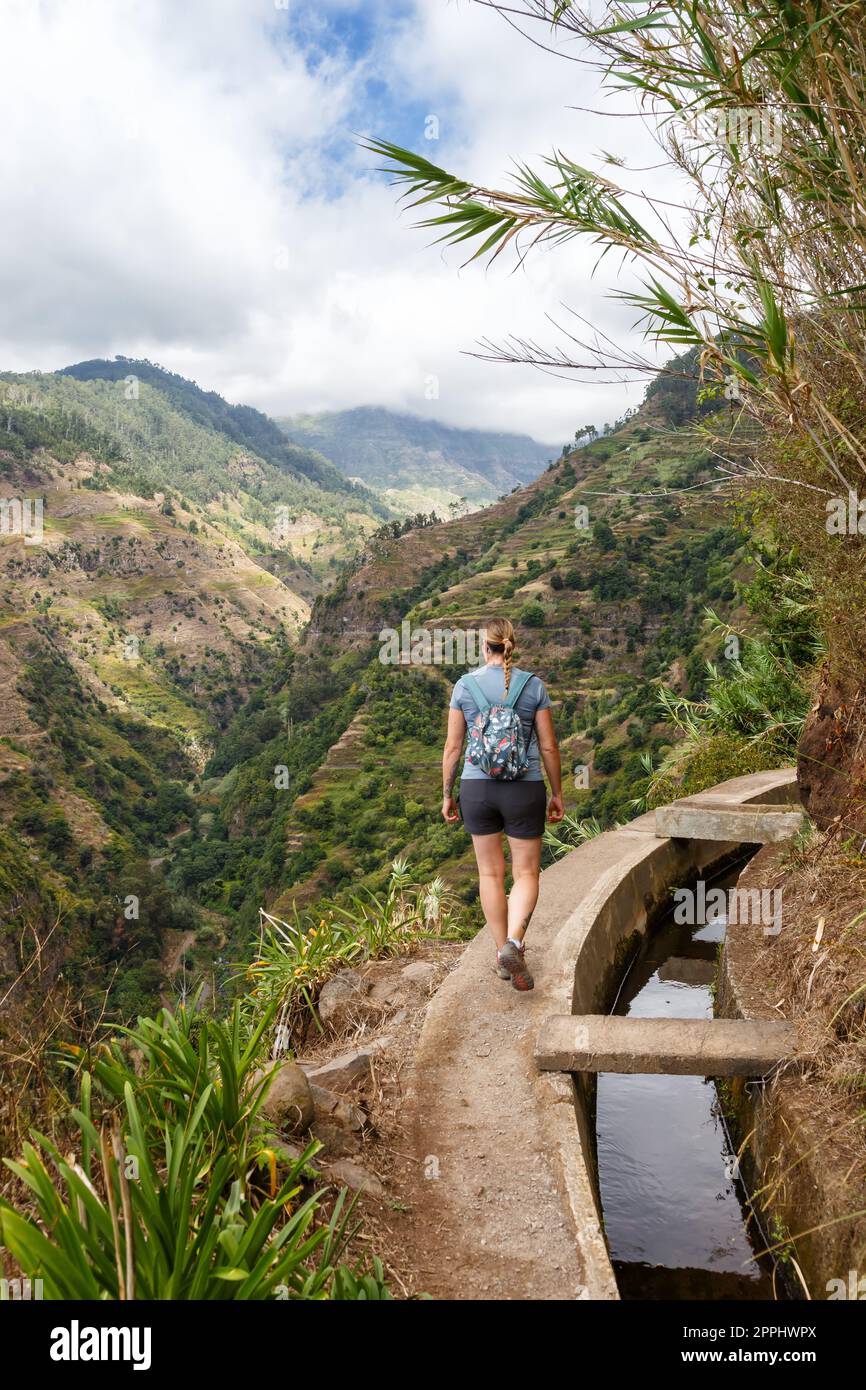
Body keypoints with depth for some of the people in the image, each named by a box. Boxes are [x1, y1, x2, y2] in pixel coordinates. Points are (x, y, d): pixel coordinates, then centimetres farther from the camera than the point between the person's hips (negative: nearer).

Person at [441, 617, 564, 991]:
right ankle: (514, 943, -15)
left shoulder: (464, 686, -2)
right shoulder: (534, 686, -3)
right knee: (526, 873, 9)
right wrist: (557, 794, 9)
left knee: (490, 873, 14)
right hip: (524, 790, -1)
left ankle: (502, 955, 21)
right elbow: (549, 747, -2)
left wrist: (447, 794, 9)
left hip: (477, 788, 1)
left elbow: (453, 746, -1)